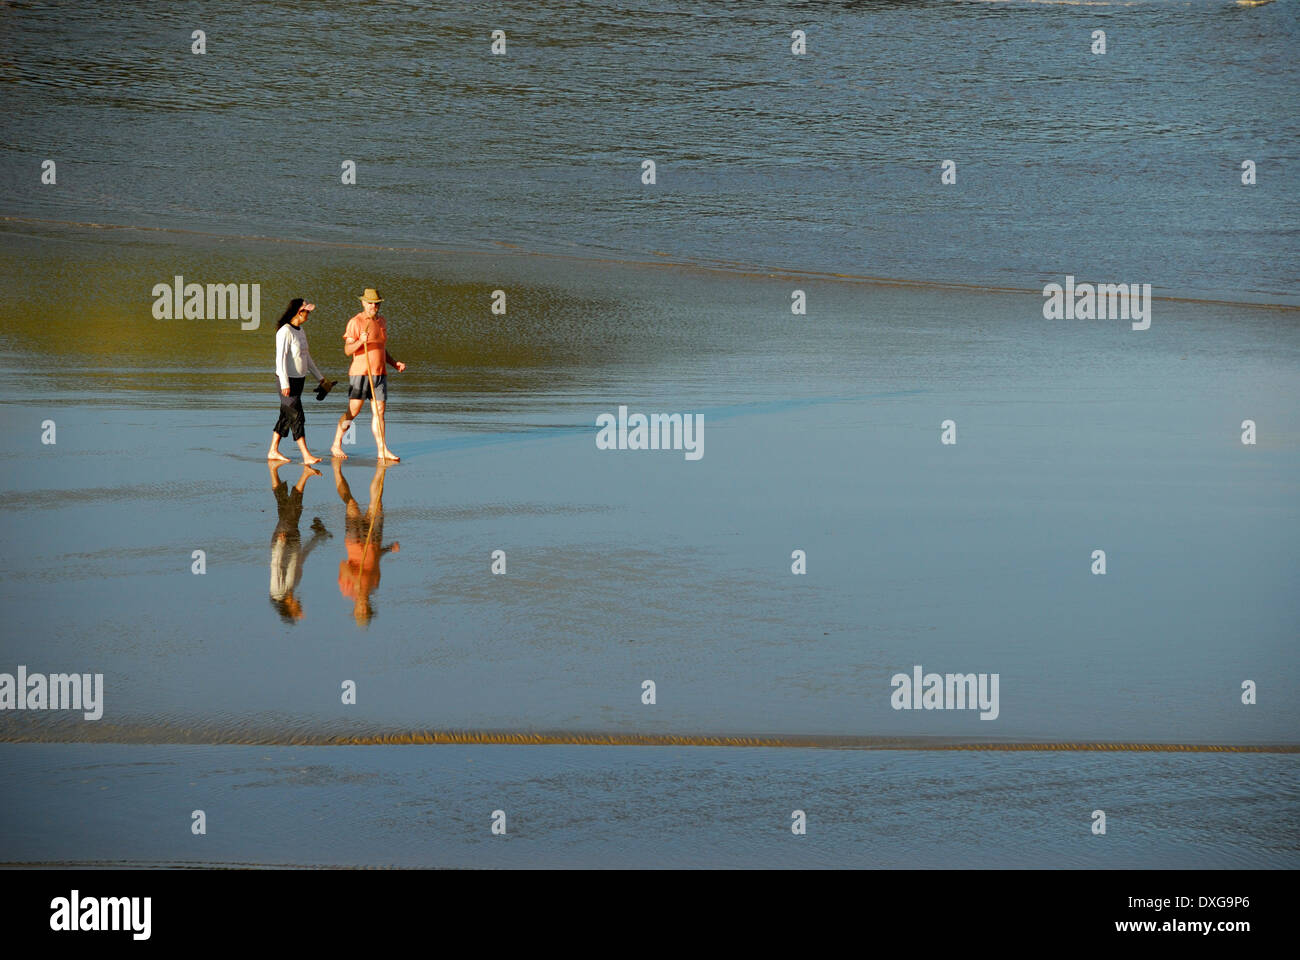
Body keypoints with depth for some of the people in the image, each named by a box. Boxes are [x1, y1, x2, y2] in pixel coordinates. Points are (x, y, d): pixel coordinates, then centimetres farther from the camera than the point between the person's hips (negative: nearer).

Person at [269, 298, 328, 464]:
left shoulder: (300, 331, 12)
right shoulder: (285, 332, -16)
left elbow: (306, 356, 22)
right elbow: (280, 358, -19)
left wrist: (319, 377, 23)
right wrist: (285, 384, -23)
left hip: (299, 379, 9)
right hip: (288, 380, -9)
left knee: (286, 416, 12)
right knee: (297, 416, -10)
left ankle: (273, 451, 19)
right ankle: (306, 456, -12)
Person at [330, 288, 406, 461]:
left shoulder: (382, 321, 15)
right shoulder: (356, 322, -7)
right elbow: (347, 350, -13)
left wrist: (394, 363, 13)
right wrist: (360, 342, -30)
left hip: (380, 374, 6)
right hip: (360, 373, -6)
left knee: (379, 412, 1)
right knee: (353, 411, -4)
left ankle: (382, 450, 0)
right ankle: (336, 445, 8)